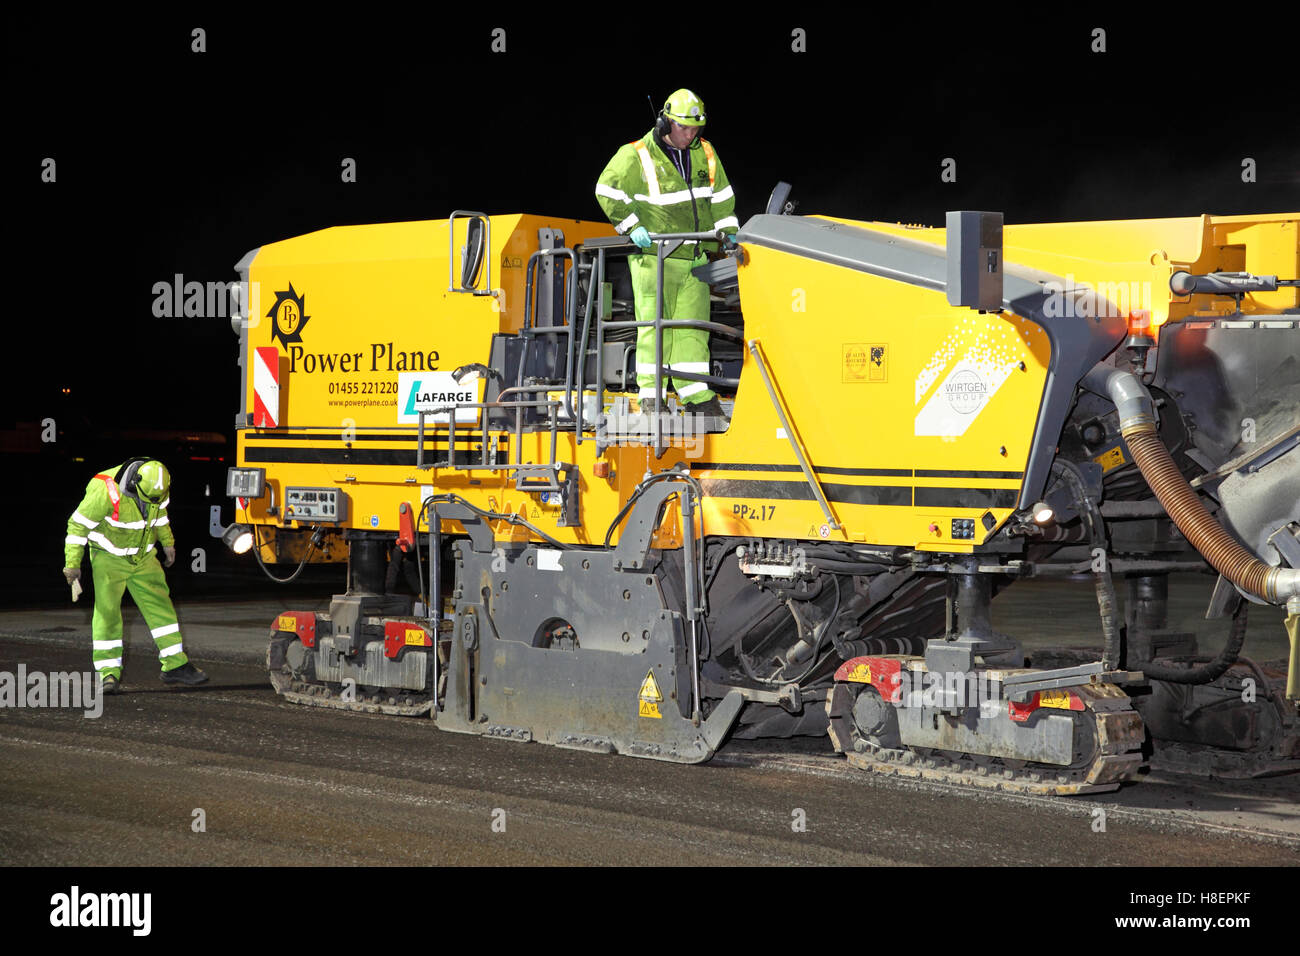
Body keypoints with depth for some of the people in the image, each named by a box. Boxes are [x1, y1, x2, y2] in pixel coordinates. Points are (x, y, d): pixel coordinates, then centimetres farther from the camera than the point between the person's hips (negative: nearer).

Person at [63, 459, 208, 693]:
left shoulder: (156, 485, -10)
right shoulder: (107, 492, -28)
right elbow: (79, 524, -20)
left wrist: (167, 542, 21)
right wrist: (72, 563, -19)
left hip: (143, 557, 5)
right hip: (109, 557, -5)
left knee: (160, 605, 3)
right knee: (107, 610, -11)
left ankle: (175, 666, 10)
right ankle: (109, 673, -6)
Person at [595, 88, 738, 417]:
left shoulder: (705, 153, 10)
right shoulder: (636, 156, -7)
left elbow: (721, 196, 22)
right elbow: (607, 190, -4)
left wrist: (727, 230, 15)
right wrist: (631, 225, -10)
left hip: (694, 256, 5)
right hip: (654, 256, -5)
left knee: (693, 326, 5)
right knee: (654, 324, -7)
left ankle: (697, 395, 8)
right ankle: (650, 396, -4)